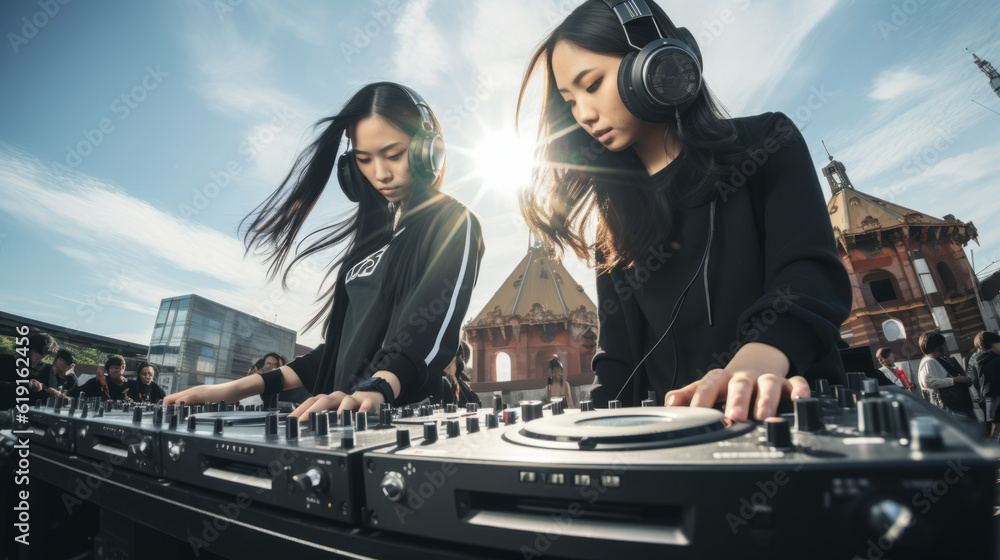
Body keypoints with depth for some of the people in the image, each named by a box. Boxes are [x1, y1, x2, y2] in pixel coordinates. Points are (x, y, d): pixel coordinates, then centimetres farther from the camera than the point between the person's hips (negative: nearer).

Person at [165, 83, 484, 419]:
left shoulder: (454, 224, -3)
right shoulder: (374, 230, 18)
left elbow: (436, 319, -21)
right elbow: (345, 341, 17)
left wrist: (375, 389, -38)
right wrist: (244, 388, 11)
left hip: (406, 416, -5)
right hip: (348, 416, 6)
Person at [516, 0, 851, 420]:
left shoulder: (766, 143, 5)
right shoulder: (613, 218, 13)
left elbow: (810, 269, -11)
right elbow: (618, 351, 10)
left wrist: (763, 354, -31)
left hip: (788, 414, -2)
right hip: (677, 434, 2)